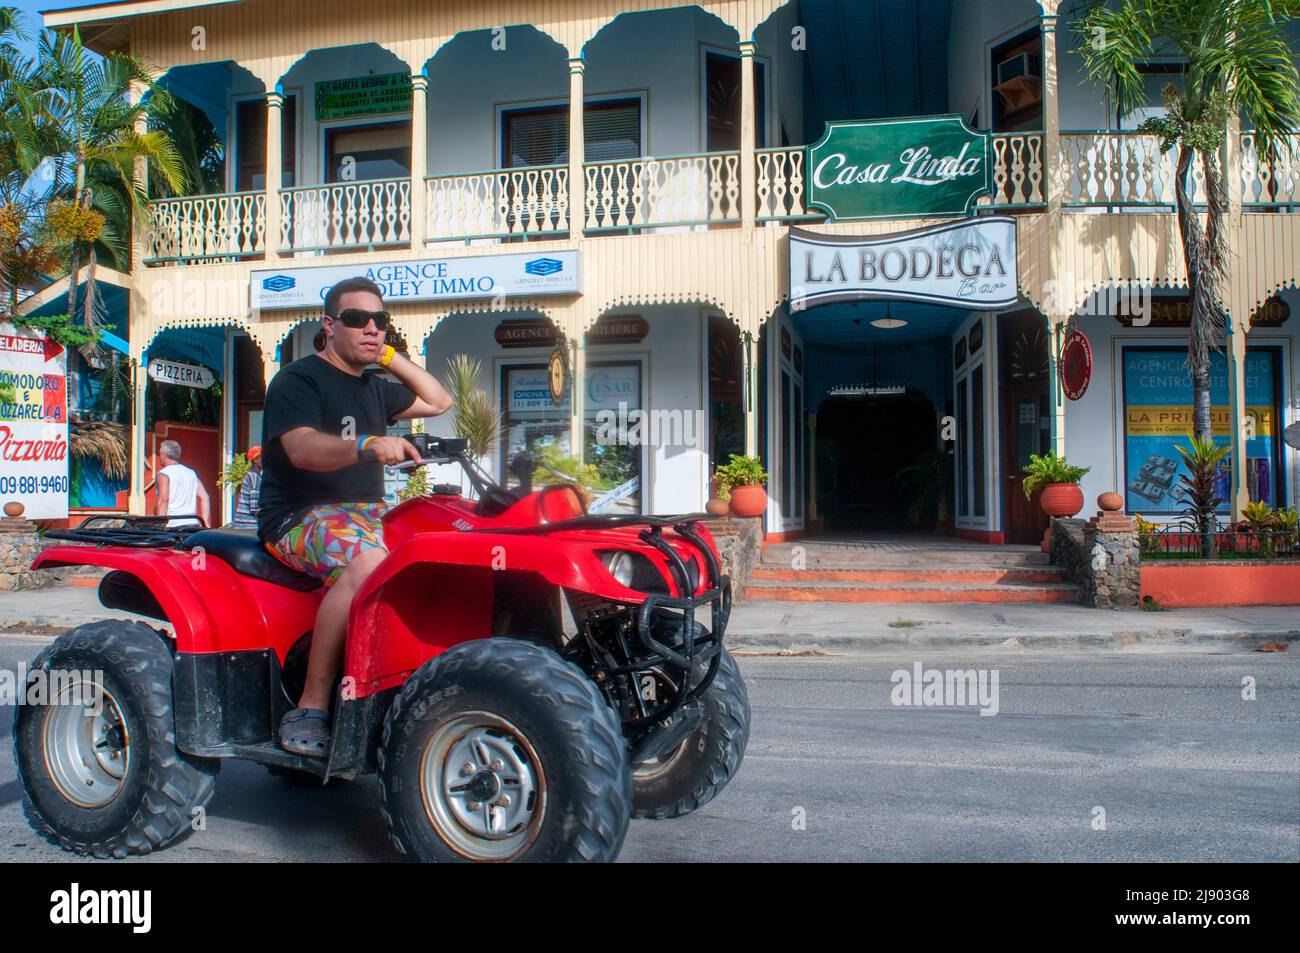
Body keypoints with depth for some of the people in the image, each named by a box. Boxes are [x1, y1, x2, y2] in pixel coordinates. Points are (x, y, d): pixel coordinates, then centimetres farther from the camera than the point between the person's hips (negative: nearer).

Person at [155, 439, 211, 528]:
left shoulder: (163, 474, -2)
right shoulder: (191, 473, 17)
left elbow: (163, 500, -14)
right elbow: (204, 497, 11)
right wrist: (205, 523, 11)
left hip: (172, 525, -6)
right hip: (193, 525, 6)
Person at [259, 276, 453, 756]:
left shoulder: (374, 387, 21)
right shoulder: (298, 379, -4)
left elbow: (438, 402, 27)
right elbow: (302, 449, -22)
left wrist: (390, 356, 17)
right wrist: (369, 444, -40)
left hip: (367, 513, 8)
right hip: (301, 517, -7)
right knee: (367, 562, -38)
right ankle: (309, 710, -32)